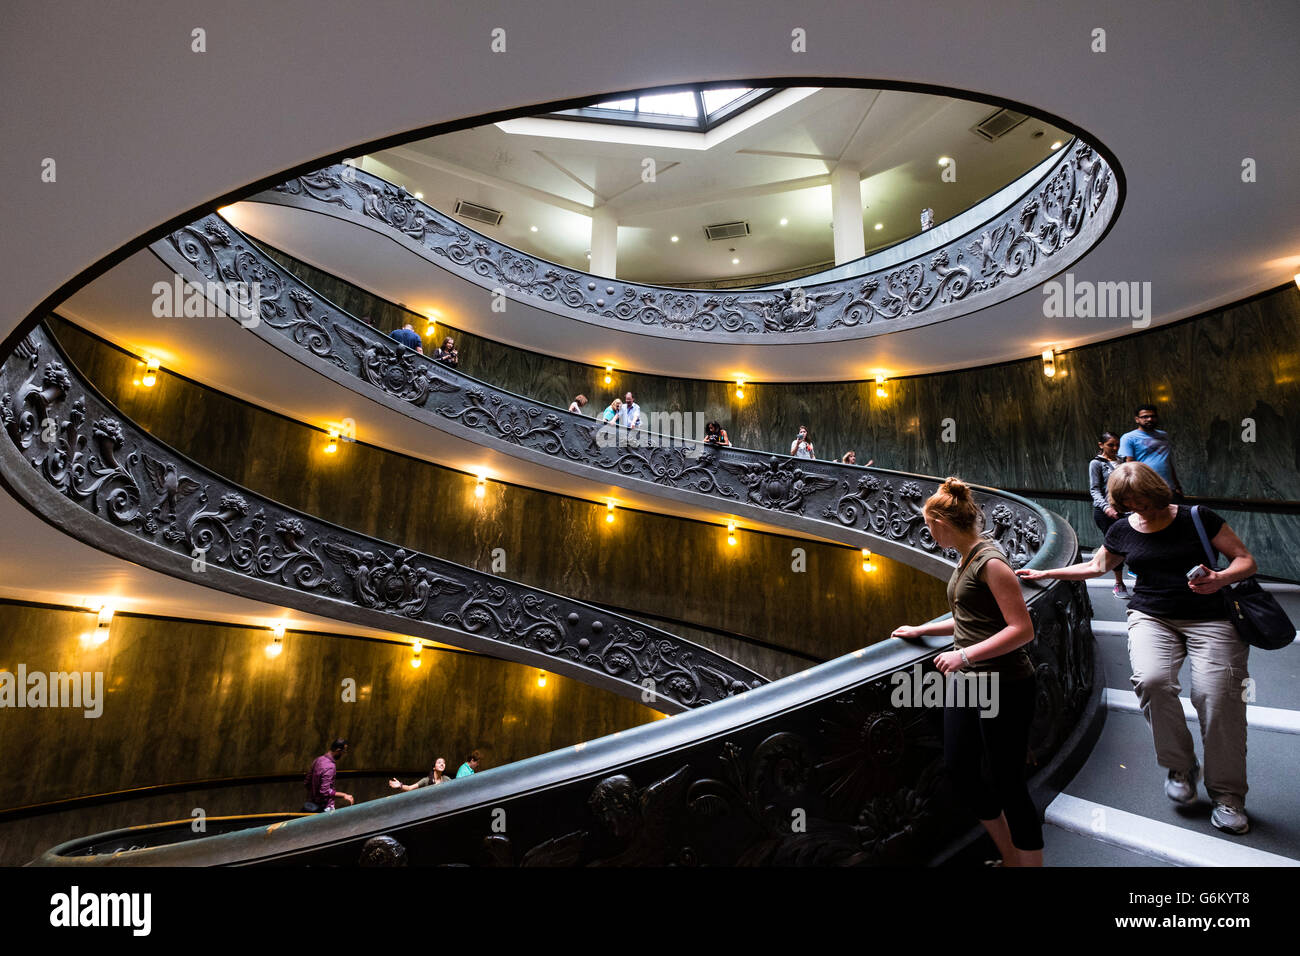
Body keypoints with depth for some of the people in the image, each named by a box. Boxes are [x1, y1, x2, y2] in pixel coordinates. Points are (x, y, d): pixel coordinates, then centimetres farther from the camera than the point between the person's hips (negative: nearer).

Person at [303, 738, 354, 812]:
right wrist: (343, 795, -22)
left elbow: (306, 783, 11)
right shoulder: (330, 766, -24)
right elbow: (325, 791, -29)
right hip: (325, 808, -9)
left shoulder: (318, 760, 4)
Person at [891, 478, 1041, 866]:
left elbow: (1022, 629, -21)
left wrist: (966, 655, -26)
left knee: (1008, 783, 2)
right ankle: (1010, 857, 33)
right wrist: (920, 630, 27)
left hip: (1004, 685, -9)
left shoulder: (990, 562, -17)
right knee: (959, 771, 14)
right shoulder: (965, 560, 11)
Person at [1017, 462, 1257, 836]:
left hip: (1209, 619, -2)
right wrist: (1045, 573, 24)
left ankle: (1228, 796, 4)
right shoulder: (1123, 531, 8)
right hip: (1152, 617, 2)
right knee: (1151, 681, -26)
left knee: (1217, 697, -17)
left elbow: (1246, 560, 2)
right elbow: (1097, 566, 24)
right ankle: (1181, 766, -2)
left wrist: (1222, 578, -20)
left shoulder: (1197, 519, -1)